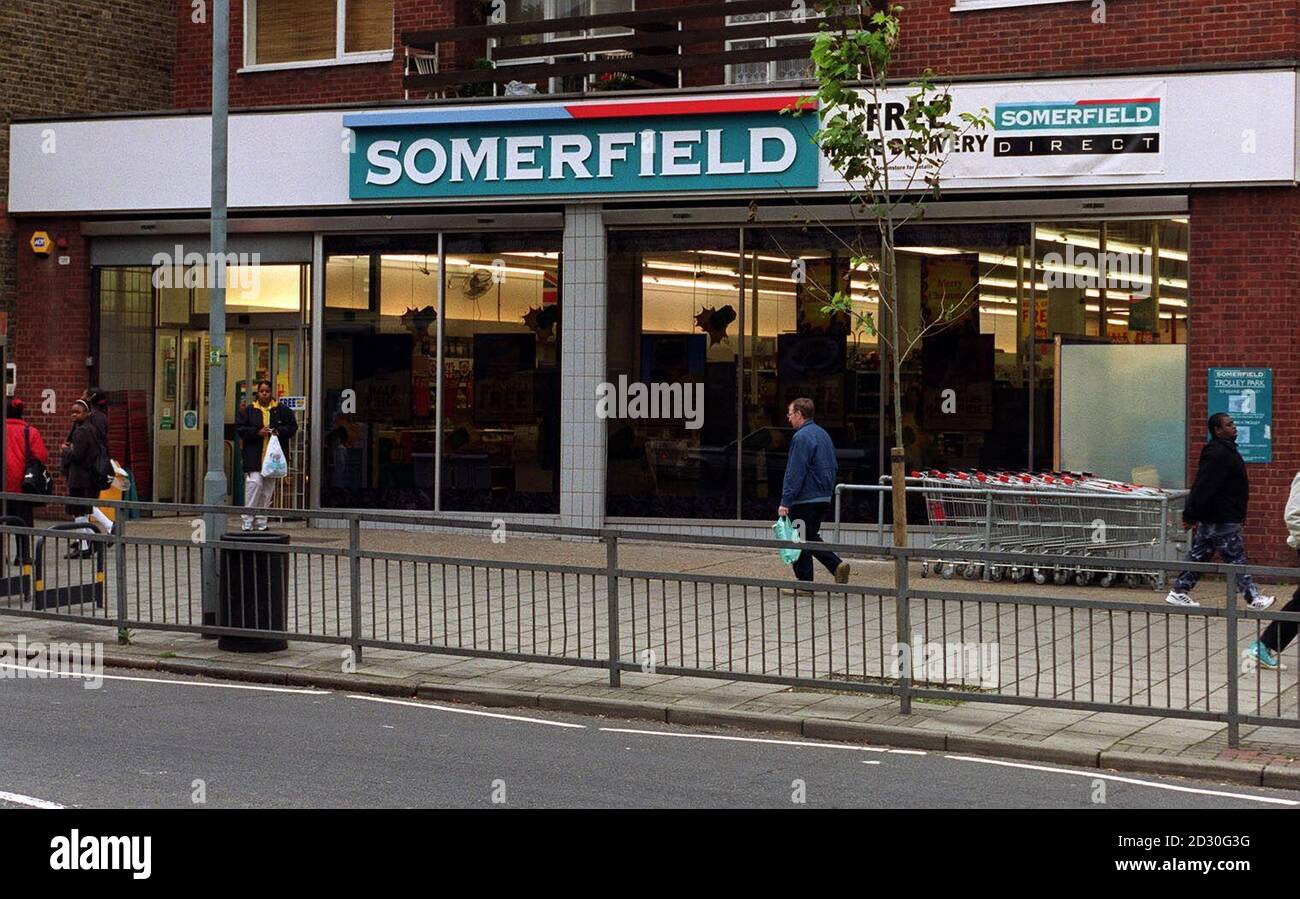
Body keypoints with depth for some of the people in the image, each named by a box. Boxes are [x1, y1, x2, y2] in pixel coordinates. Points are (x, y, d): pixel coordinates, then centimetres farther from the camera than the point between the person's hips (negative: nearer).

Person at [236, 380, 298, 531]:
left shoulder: (282, 411, 8)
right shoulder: (248, 410, 4)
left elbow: (292, 427, 10)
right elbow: (240, 428, 0)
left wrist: (280, 432, -8)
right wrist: (257, 432, -12)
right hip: (254, 455, -3)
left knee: (268, 489, 6)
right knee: (255, 483, -17)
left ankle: (261, 522, 14)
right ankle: (248, 521, -11)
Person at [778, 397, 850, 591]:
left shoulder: (801, 437, -16)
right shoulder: (823, 434, 14)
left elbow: (795, 472, -19)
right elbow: (832, 468, 19)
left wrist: (785, 501, -18)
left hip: (804, 500, -9)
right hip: (824, 498, 9)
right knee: (811, 539, 18)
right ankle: (837, 565, 2)